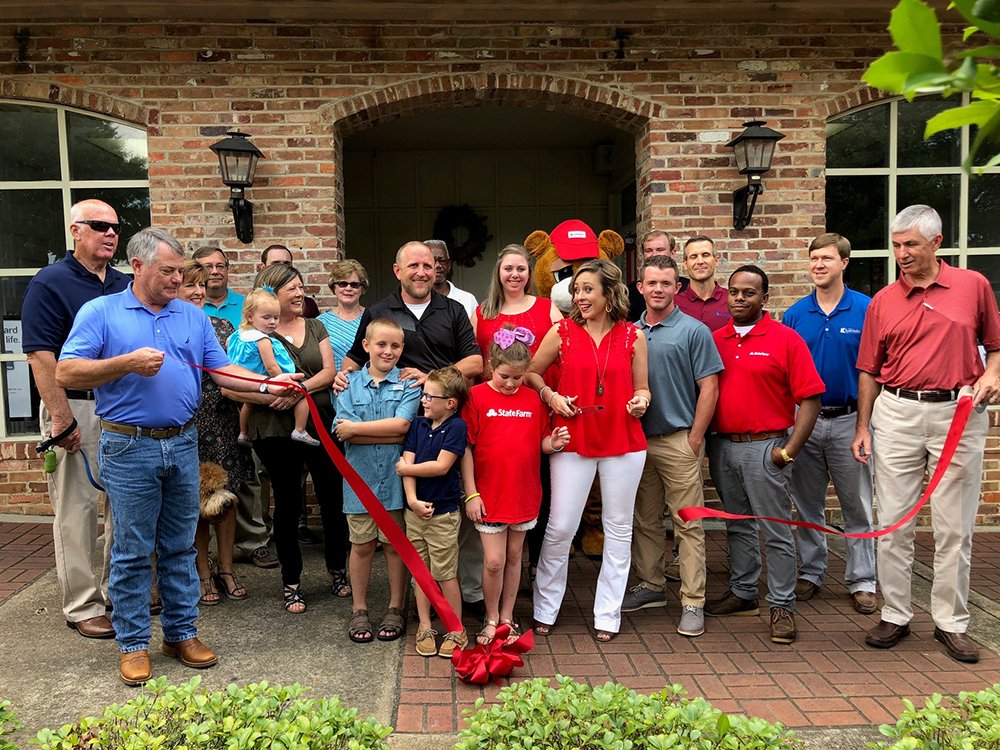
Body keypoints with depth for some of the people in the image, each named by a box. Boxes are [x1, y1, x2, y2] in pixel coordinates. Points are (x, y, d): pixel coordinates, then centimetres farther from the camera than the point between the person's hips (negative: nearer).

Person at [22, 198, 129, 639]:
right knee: (77, 509, 1)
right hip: (76, 409, -6)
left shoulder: (125, 285, 12)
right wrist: (61, 419, -18)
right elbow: (41, 355, -12)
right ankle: (82, 607, 12)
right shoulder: (50, 283, -6)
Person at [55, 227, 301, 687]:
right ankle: (133, 643, 18)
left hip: (183, 444, 4)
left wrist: (268, 385, -9)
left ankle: (181, 633, 24)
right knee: (132, 552, 5)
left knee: (180, 547, 12)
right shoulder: (100, 313, -1)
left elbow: (221, 370, 6)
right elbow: (65, 373, -8)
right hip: (129, 447, -4)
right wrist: (127, 363, -18)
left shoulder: (194, 317, 11)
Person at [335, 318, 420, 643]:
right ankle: (359, 610, 27)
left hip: (397, 478, -1)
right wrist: (391, 433, -14)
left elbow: (402, 424, -16)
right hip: (360, 478, 1)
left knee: (395, 544, 9)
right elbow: (343, 432, -9)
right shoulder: (350, 384, 3)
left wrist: (356, 427, -13)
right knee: (362, 545, 11)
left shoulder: (409, 384, 0)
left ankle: (395, 609, 26)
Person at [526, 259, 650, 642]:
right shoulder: (562, 332, 1)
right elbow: (531, 372, 9)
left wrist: (641, 401, -10)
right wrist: (552, 397, -6)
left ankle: (607, 615, 23)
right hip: (573, 440, -1)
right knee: (560, 527, 1)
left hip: (624, 441, 1)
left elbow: (641, 388, 11)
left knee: (618, 528, 9)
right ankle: (545, 610, 20)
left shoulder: (632, 337, 3)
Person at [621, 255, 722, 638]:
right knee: (646, 520, 14)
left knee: (688, 525, -1)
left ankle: (693, 602, 5)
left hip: (679, 440, -5)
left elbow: (709, 388, -6)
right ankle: (651, 585, 28)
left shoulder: (694, 331, -4)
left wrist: (695, 439, -11)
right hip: (638, 440, 5)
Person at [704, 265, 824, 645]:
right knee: (737, 526, 17)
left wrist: (790, 450, -12)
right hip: (723, 446, 5)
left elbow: (810, 398, -8)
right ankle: (742, 593, 30)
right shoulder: (715, 339, 8)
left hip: (765, 447, -5)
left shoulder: (786, 339, -5)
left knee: (776, 531, 1)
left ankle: (782, 606, 12)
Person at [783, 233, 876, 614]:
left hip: (849, 420, -2)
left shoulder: (867, 310, -4)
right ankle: (810, 572, 26)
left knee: (857, 507, 7)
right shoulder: (795, 314, 3)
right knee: (807, 505, 12)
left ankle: (862, 581, 19)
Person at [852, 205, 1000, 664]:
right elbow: (869, 371, 9)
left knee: (954, 527, 5)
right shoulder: (883, 301, 7)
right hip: (897, 413, 1)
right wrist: (863, 428, 4)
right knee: (893, 523, 5)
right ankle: (895, 616, 18)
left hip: (958, 411, -1)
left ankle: (951, 623, 19)